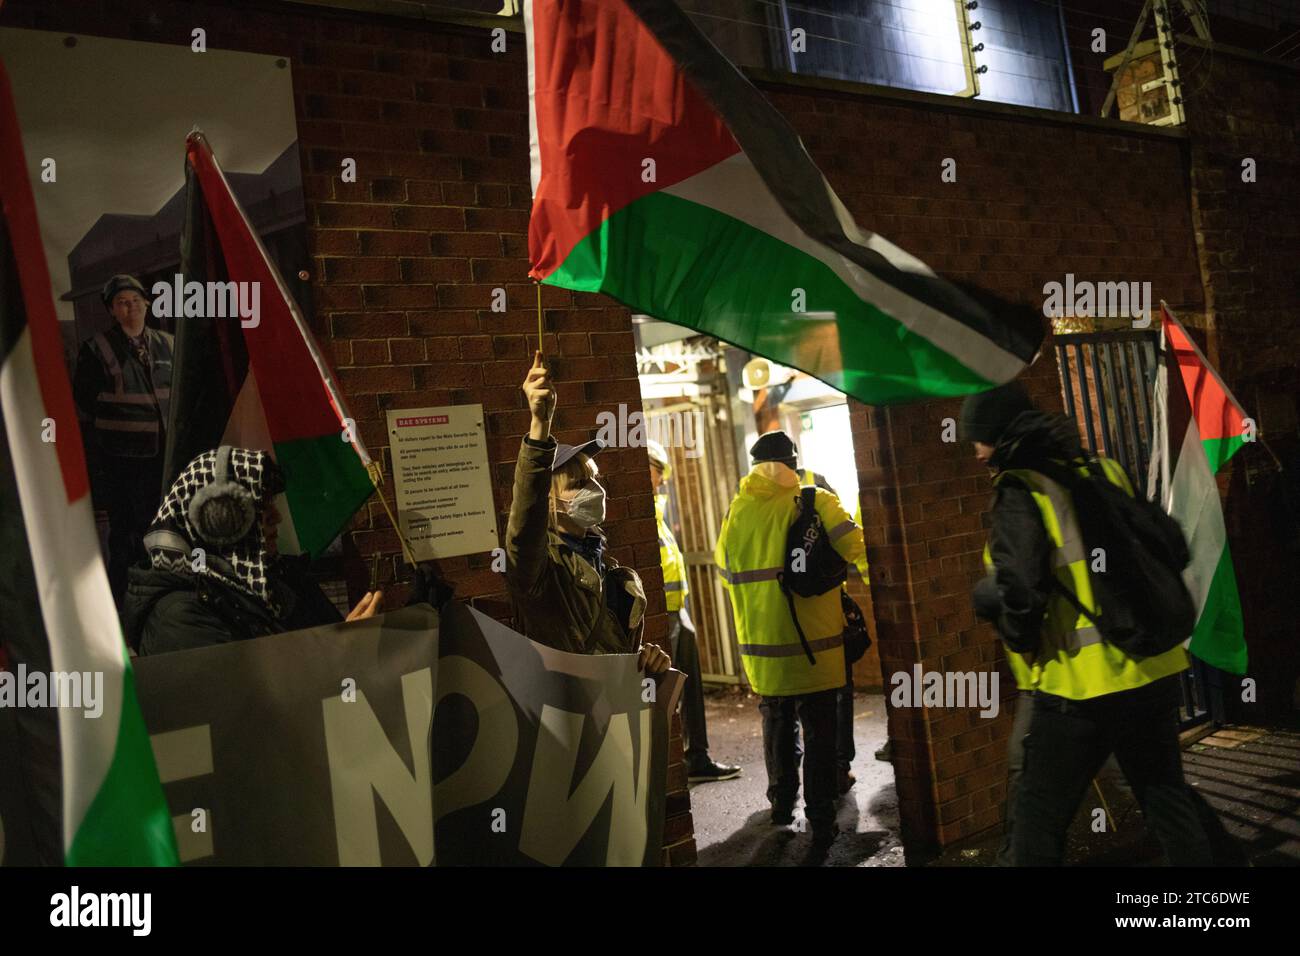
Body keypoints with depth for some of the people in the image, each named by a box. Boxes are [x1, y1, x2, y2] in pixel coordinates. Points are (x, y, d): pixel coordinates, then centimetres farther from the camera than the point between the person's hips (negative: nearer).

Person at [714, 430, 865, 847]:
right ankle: (821, 820, 11)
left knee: (777, 726, 20)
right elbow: (856, 548, -15)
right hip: (814, 645, -3)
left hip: (762, 647, 3)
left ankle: (782, 803, 33)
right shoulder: (815, 503, -9)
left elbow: (726, 573, 9)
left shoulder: (736, 511, 0)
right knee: (819, 733, 8)